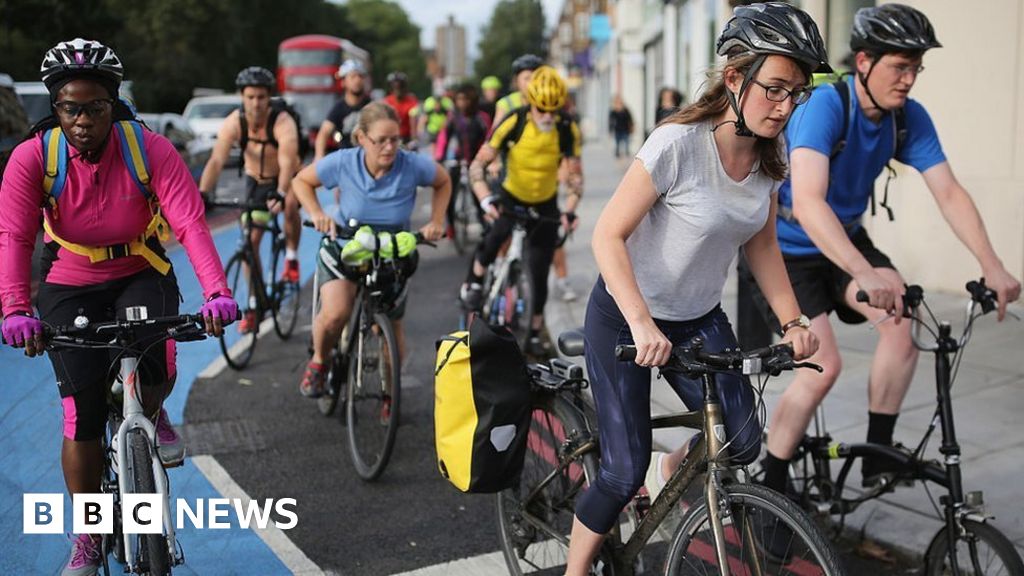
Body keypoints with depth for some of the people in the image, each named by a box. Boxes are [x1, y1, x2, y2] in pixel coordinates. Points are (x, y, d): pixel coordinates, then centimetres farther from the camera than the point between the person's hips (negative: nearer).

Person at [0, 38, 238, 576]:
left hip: (142, 277, 0)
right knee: (83, 414, -4)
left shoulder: (151, 149, -19)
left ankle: (152, 415, 12)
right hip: (69, 288, 1)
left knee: (154, 376, -28)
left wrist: (217, 292, -44)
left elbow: (190, 222, -29)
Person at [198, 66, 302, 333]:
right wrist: (202, 194, -47)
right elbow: (216, 161, -32)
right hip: (256, 182, 2)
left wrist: (280, 194, -60)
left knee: (290, 204, -34)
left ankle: (291, 256, -5)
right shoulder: (233, 123, -22)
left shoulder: (283, 123, -30)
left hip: (287, 179, -2)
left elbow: (287, 163, -42)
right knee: (251, 240, -5)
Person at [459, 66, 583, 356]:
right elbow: (478, 163, -25)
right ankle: (473, 284, -6)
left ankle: (535, 334, 18)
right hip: (511, 197, -1)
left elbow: (575, 175, -18)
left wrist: (570, 210, -36)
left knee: (540, 274, 1)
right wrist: (486, 199, -41)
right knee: (496, 235, -33)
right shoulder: (513, 123, -24)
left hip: (546, 205, 1)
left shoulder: (568, 131, -20)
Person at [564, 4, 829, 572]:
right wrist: (642, 325, -35)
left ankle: (666, 472, 25)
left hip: (698, 320, 6)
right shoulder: (678, 143, -25)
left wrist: (793, 320, -6)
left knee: (742, 442, -8)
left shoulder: (769, 157, -4)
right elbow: (608, 235, -25)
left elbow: (762, 246, 6)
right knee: (624, 471, -7)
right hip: (624, 317, -6)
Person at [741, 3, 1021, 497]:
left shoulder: (910, 118, -9)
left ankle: (878, 456, -4)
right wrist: (867, 275, -53)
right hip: (785, 248, -6)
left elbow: (949, 193, -12)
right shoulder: (824, 105, -29)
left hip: (845, 239, 6)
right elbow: (808, 203, -42)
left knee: (904, 321, -17)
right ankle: (770, 491, 0)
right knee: (824, 366, -16)